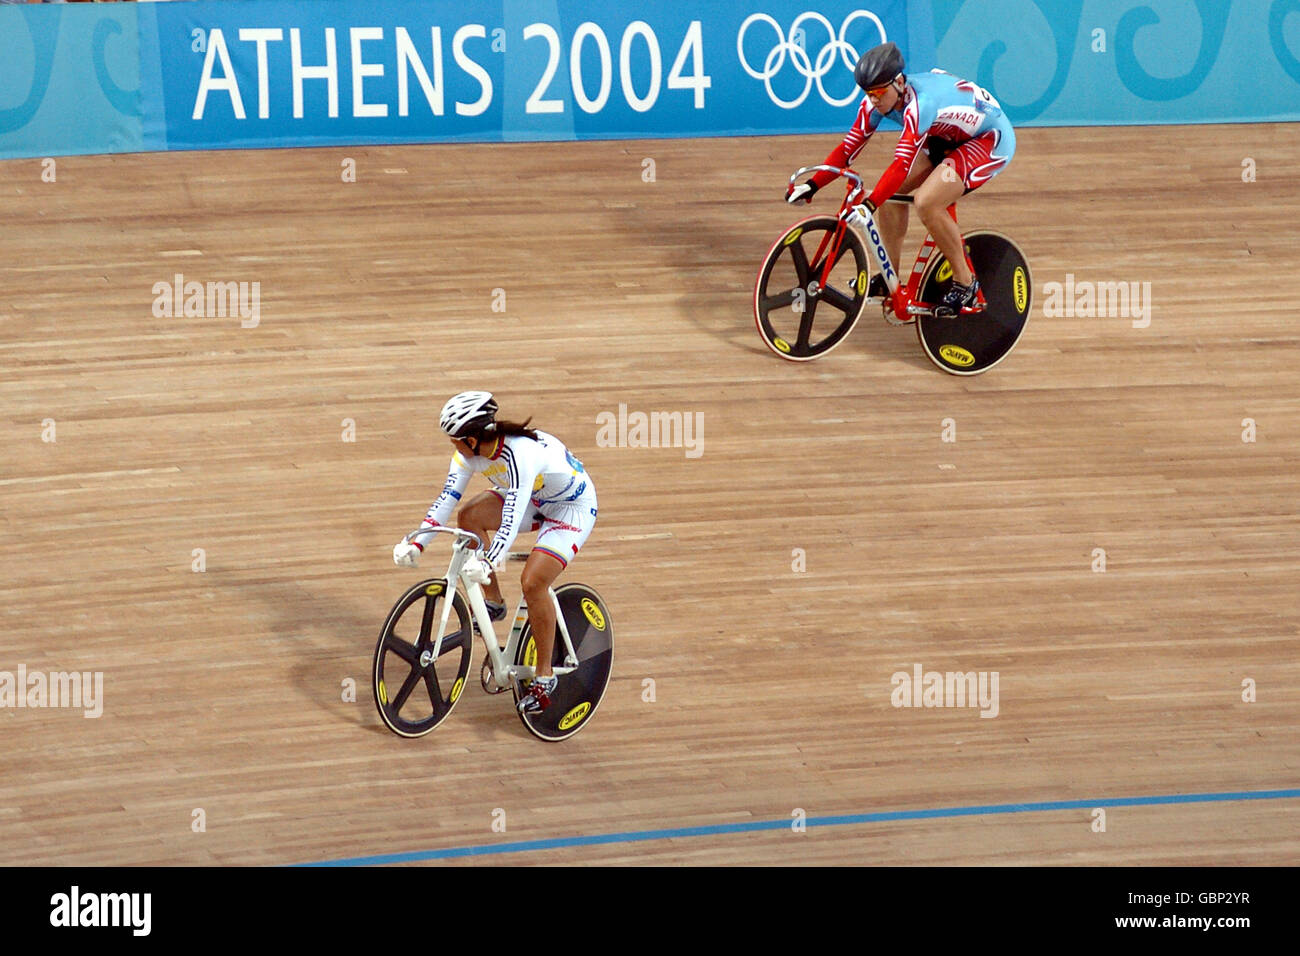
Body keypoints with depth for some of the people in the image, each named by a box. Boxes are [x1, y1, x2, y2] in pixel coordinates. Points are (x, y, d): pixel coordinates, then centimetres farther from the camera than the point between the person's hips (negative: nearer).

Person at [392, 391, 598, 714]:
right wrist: (416, 543, -24)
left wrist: (489, 562, -54)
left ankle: (544, 676, -7)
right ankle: (493, 602, 3)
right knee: (470, 515, -15)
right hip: (536, 499, 8)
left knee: (533, 582, -22)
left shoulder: (521, 454, -37)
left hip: (574, 506, -8)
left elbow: (512, 517, -44)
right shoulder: (471, 453, -15)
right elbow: (447, 499, -15)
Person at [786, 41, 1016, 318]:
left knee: (926, 202, -26)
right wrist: (812, 185, -20)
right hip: (950, 137, 9)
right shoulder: (875, 103, -13)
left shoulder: (919, 102, -37)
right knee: (890, 192, -5)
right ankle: (889, 278, 8)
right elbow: (849, 147, -10)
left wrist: (869, 205, -52)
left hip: (992, 139, -9)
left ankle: (964, 283, -10)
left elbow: (902, 165, -43)